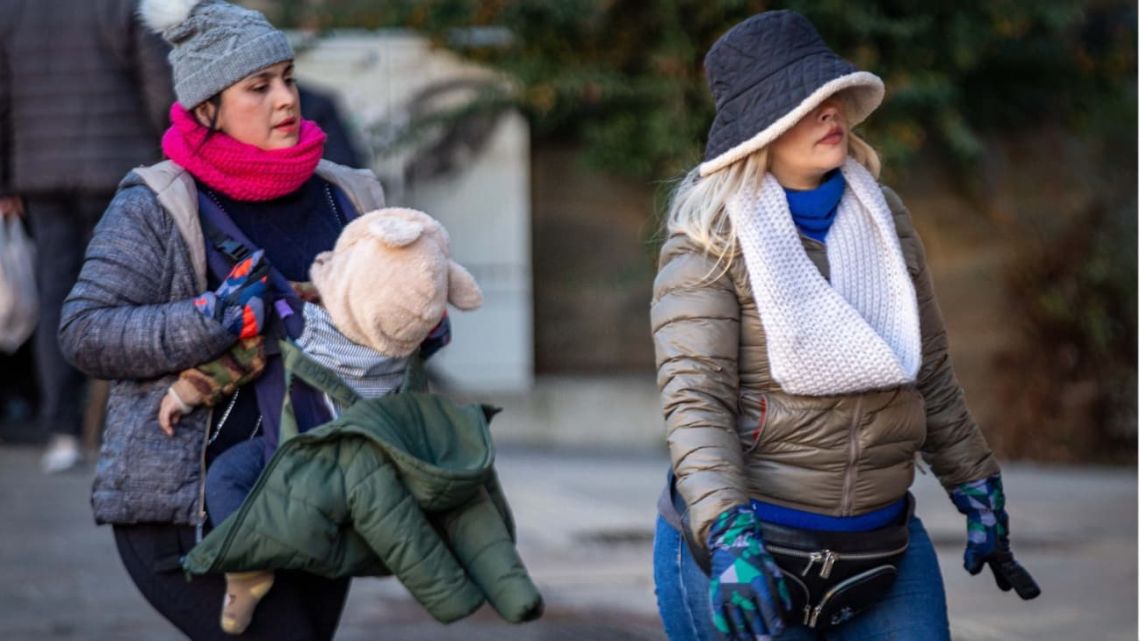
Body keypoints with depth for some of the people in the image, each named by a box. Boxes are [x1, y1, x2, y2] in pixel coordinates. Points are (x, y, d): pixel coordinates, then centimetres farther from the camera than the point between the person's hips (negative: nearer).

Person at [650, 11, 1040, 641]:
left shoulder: (885, 218, 7)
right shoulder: (711, 241, -9)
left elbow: (931, 375, 15)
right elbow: (694, 400, -18)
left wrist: (977, 492, 16)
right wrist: (728, 536, -30)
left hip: (885, 543, 5)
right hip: (750, 548, -5)